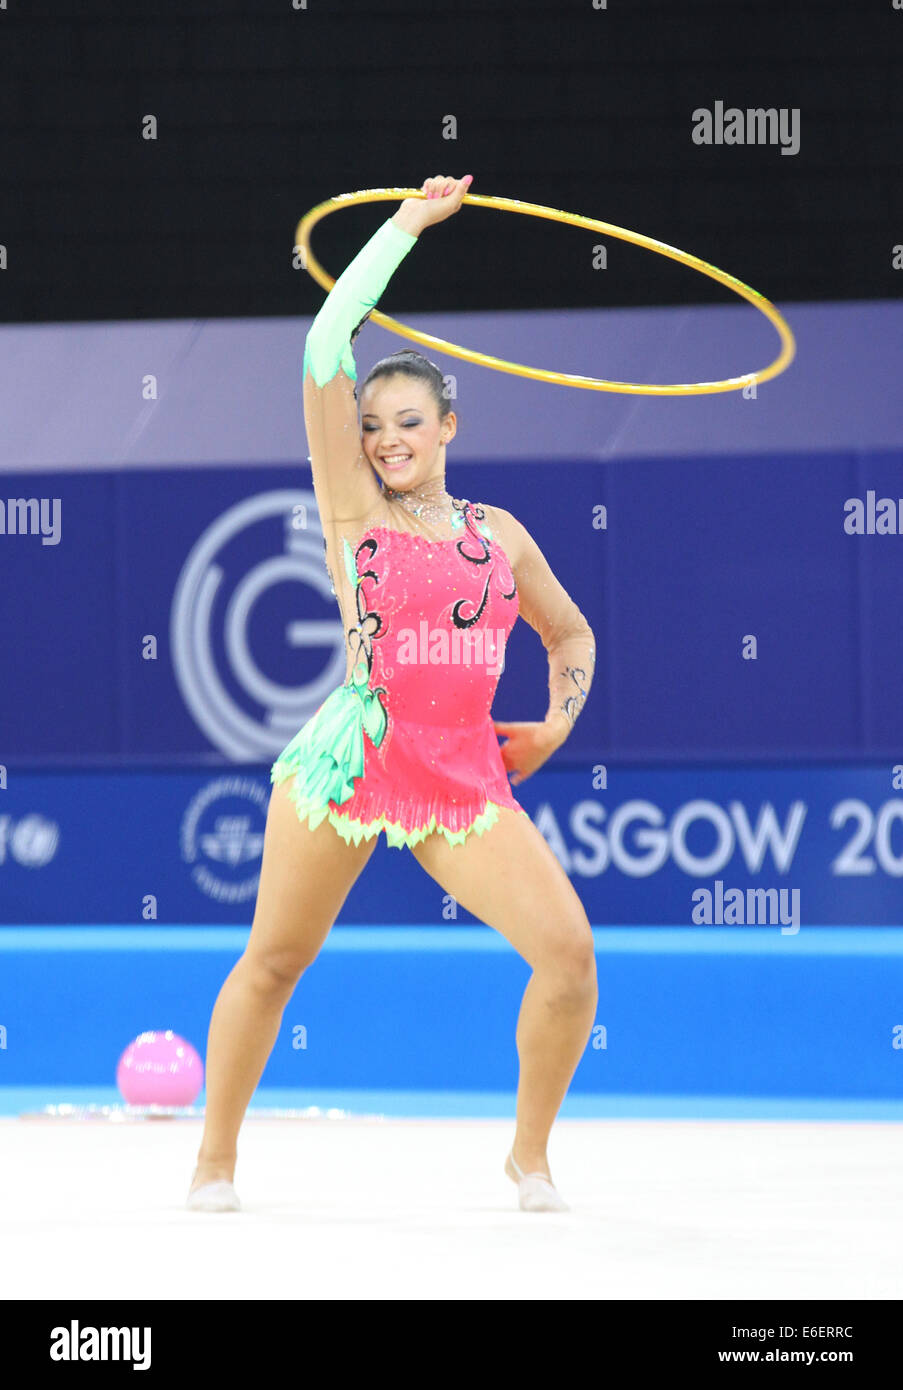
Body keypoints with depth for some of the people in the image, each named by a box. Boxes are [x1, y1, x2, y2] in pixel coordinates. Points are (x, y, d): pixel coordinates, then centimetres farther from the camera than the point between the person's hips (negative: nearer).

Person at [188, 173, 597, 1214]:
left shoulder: (498, 534, 14)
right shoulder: (353, 506, 5)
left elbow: (571, 633, 30)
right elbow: (327, 347, -4)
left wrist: (556, 724, 12)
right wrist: (408, 226, -1)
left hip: (465, 779, 2)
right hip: (350, 760, -2)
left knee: (569, 950, -12)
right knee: (273, 960, 4)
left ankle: (529, 1154, 7)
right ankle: (215, 1158, 21)